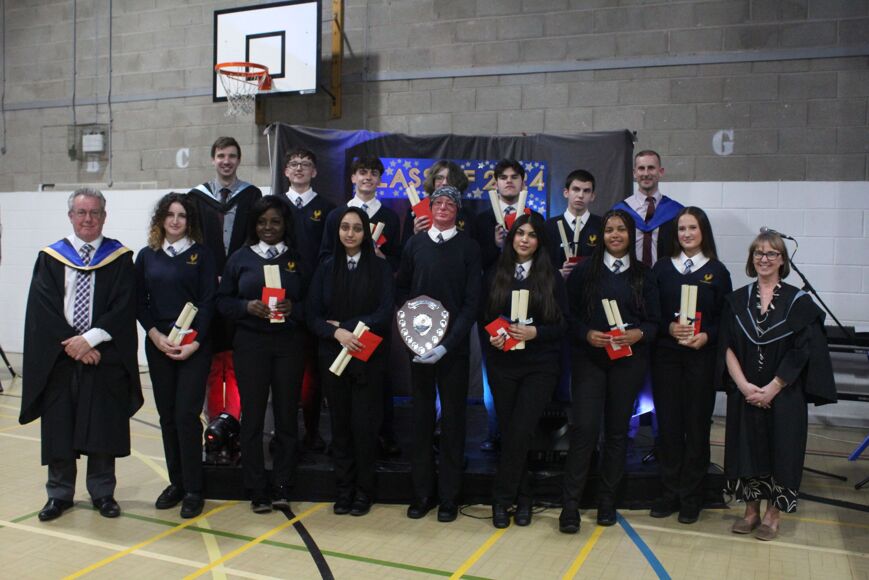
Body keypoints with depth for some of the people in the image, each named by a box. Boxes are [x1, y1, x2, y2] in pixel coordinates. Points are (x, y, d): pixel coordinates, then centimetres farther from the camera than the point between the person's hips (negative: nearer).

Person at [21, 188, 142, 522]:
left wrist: (90, 338, -15)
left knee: (102, 426, 4)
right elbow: (42, 309, -2)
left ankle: (102, 493, 18)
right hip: (58, 357, 1)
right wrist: (71, 344, -12)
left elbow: (124, 308, -5)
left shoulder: (120, 259, 3)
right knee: (59, 427, 7)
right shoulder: (50, 258, 6)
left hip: (105, 357, -1)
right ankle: (59, 494, 21)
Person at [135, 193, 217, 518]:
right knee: (167, 416, 8)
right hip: (158, 344, 3)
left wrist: (194, 342, -13)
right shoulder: (147, 256, 9)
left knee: (186, 415, -7)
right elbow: (139, 302, 6)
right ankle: (176, 483, 20)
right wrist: (157, 336, -8)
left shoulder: (201, 255, 1)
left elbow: (208, 302, -5)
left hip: (194, 345, -3)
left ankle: (193, 489, 3)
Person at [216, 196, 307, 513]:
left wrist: (294, 308, -14)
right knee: (252, 415, 2)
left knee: (286, 415, 5)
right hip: (250, 344, 0)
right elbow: (222, 300, 5)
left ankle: (282, 487, 17)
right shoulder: (240, 258, 8)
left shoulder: (298, 259, 8)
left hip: (289, 344, 0)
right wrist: (248, 306, -12)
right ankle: (257, 490, 14)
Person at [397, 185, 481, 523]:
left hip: (454, 346, -2)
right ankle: (422, 493, 18)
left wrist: (448, 343, -13)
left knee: (453, 419, 4)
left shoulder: (468, 248, 0)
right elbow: (400, 288, 13)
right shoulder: (415, 244, 8)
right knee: (422, 416, 7)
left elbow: (472, 302, -4)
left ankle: (449, 497, 15)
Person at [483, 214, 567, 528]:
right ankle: (522, 496, 23)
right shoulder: (496, 275, 7)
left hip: (540, 366, -2)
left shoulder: (551, 277, 2)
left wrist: (535, 332, -16)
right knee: (509, 433, 6)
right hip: (502, 364, 2)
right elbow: (484, 317, 10)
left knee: (520, 434, -8)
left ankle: (502, 498, 8)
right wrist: (491, 336, -10)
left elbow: (563, 324, 0)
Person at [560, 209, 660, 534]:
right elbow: (569, 315, 2)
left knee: (618, 430, 8)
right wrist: (587, 334, -15)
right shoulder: (584, 271, 5)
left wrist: (639, 334, -13)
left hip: (629, 360, 2)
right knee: (584, 429, -9)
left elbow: (654, 321, 6)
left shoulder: (644, 275, 9)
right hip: (589, 358, -2)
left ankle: (607, 501, 21)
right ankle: (571, 505, -1)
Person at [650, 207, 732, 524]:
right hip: (666, 354, 1)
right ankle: (670, 492, 16)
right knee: (668, 424, 4)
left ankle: (691, 497, 15)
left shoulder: (717, 271, 4)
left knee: (697, 425, 3)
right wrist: (669, 328, -13)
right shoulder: (662, 267, 7)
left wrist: (707, 336, -14)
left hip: (702, 357, -1)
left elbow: (726, 317, 2)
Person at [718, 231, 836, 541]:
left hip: (783, 396, -2)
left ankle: (772, 514, 19)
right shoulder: (737, 300, 5)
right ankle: (751, 511, 22)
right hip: (743, 394, 2)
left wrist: (770, 390, -13)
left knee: (779, 451, 3)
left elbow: (801, 354, -8)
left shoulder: (798, 302, -3)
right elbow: (727, 348, 0)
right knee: (746, 449, 7)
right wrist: (744, 385, -12)